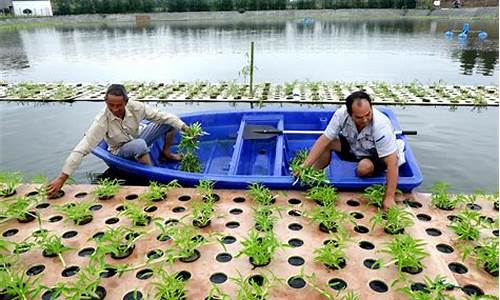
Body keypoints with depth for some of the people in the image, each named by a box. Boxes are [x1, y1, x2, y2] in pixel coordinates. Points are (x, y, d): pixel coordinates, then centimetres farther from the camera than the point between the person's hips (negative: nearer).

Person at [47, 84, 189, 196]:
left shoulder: (135, 107, -22)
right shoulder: (102, 120, -30)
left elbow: (161, 115, -18)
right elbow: (82, 148, -33)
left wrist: (185, 127, -25)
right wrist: (62, 178, -37)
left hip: (138, 142, 4)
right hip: (120, 151, -4)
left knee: (169, 123, -8)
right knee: (140, 144, -40)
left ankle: (165, 153, 17)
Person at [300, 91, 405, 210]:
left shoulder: (381, 126, -36)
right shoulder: (342, 114, -27)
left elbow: (392, 163, -35)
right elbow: (324, 140, -23)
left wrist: (389, 198, -37)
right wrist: (305, 166, -31)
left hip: (377, 156, -3)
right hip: (353, 147, 4)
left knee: (364, 167, -35)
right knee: (327, 144, -20)